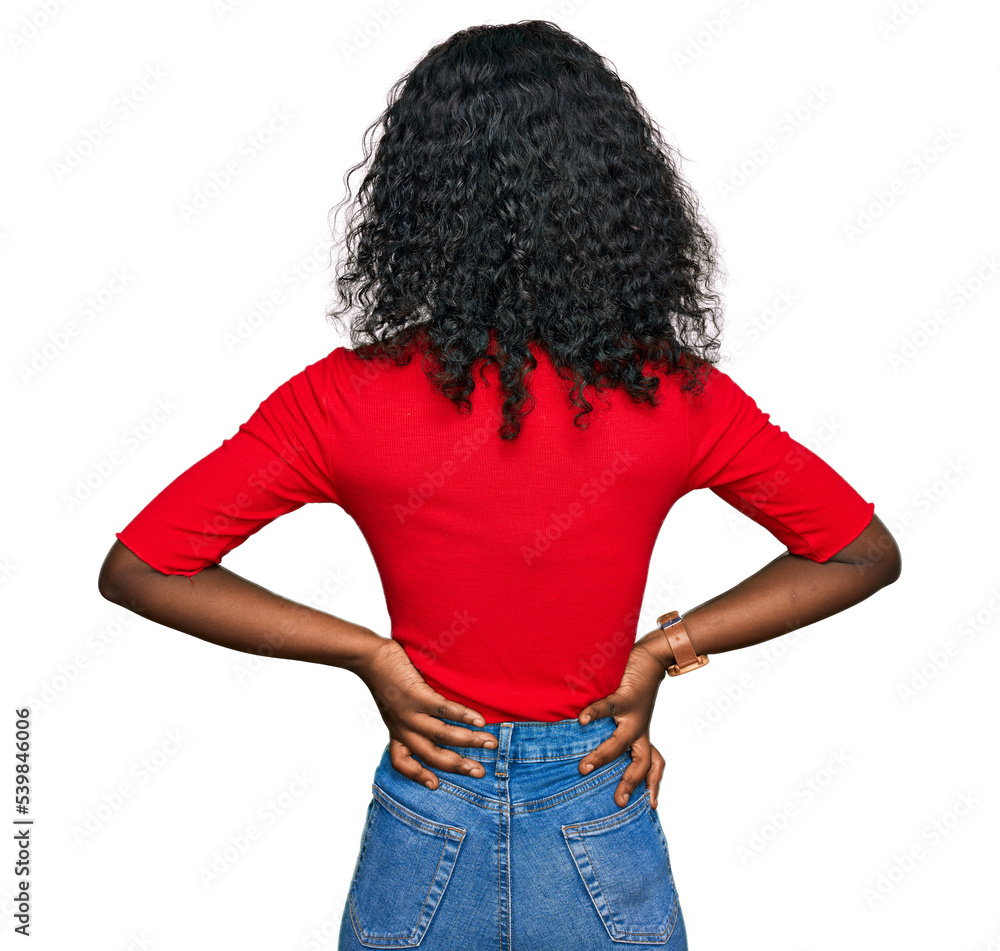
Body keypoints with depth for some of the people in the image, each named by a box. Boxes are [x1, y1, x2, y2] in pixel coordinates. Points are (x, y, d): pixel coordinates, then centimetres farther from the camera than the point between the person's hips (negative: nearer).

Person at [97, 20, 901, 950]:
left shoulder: (346, 401, -17)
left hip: (423, 835, 0)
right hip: (603, 844, 1)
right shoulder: (679, 399, -15)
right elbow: (866, 554, -3)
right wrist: (663, 645, -7)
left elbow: (133, 569, -11)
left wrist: (367, 651, -11)